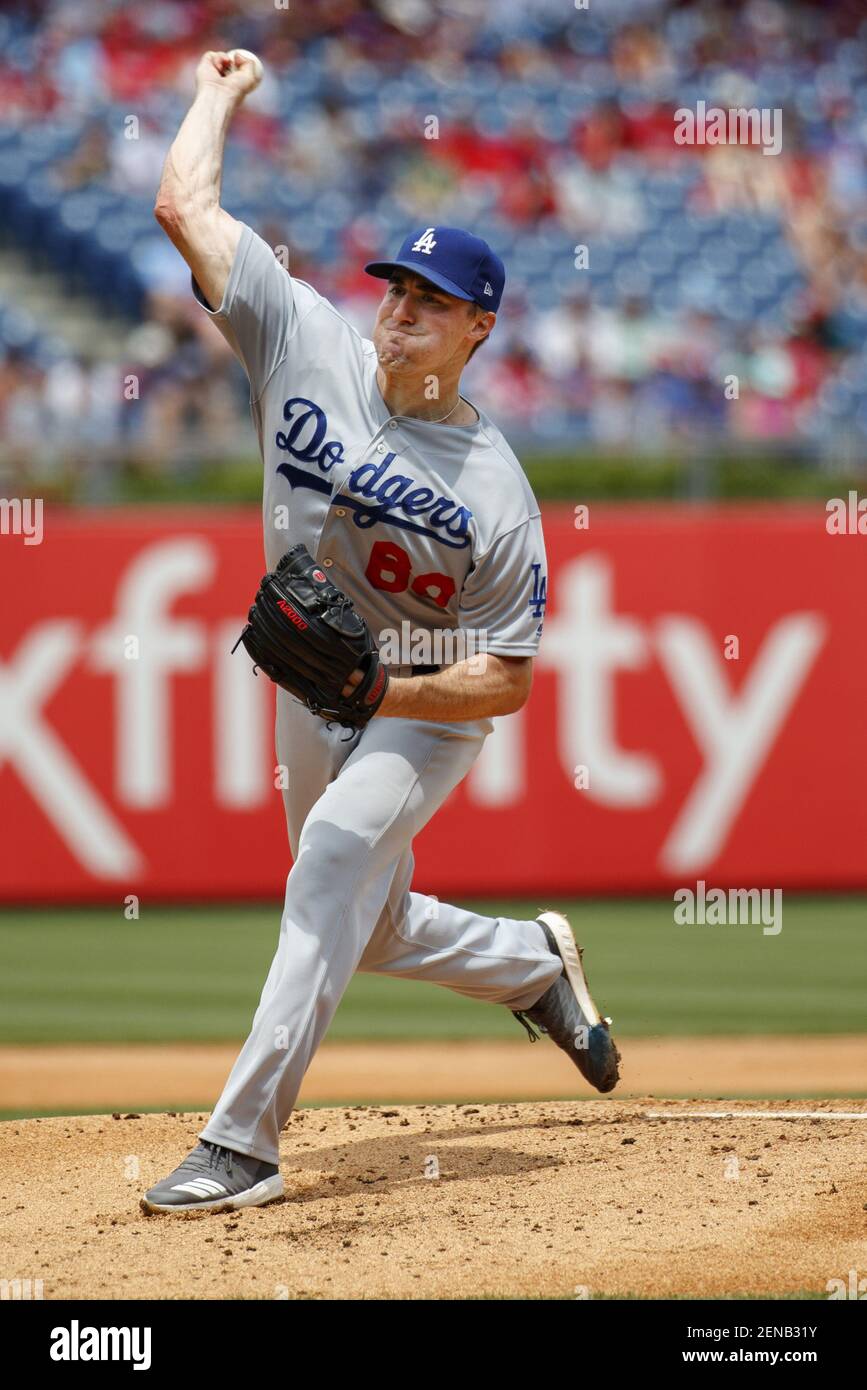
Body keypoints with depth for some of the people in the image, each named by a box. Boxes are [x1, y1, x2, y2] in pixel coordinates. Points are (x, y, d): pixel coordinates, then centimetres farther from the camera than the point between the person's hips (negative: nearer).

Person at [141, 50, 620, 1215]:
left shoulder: (494, 491, -21)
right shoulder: (311, 348, -12)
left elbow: (506, 680, -18)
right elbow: (186, 204, -10)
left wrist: (381, 690, -32)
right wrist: (219, 95, 0)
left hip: (431, 703, -6)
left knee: (337, 849, -31)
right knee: (374, 930, 16)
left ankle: (244, 1140, -36)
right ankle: (536, 965, 49)